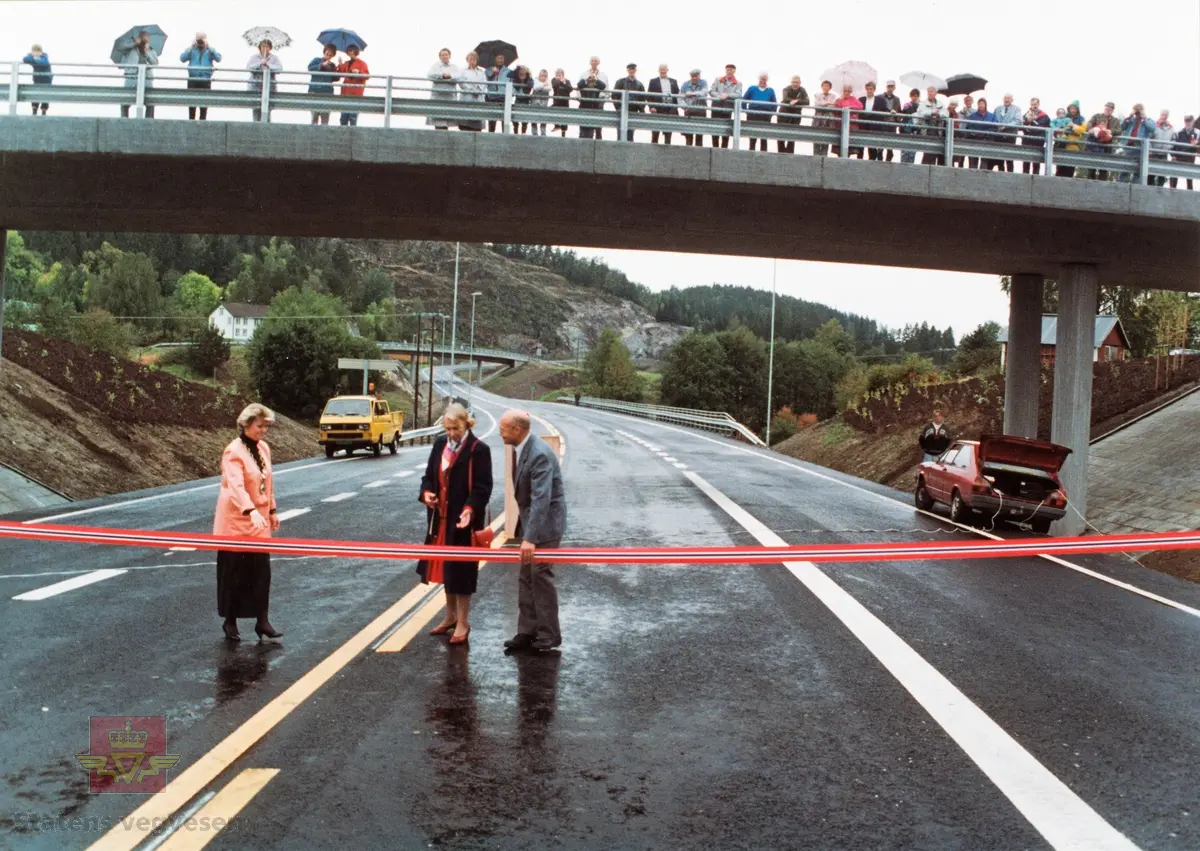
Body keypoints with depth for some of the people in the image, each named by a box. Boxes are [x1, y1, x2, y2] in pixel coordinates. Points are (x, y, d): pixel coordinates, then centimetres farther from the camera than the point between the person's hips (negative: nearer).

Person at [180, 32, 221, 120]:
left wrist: (209, 47, -13)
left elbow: (218, 58, -10)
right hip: (193, 79, 1)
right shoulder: (192, 50, 11)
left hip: (206, 80, -1)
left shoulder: (210, 50, 9)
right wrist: (190, 47, -7)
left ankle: (203, 120, 5)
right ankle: (191, 120, 6)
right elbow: (182, 58, -3)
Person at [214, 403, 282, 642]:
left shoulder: (263, 448, 5)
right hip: (236, 522, -6)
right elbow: (236, 486, -31)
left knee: (262, 571, 5)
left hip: (259, 521, 6)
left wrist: (272, 511, 15)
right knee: (234, 574, 4)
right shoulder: (233, 452, -18)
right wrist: (251, 511, -44)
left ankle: (262, 621, 11)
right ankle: (230, 622, 18)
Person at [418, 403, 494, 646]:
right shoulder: (440, 444, 6)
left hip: (463, 519, -6)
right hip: (441, 518, 6)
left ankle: (463, 622, 15)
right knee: (445, 568, 16)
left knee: (461, 570, 1)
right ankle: (450, 616, 32)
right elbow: (429, 475, 13)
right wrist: (426, 492, -8)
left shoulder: (479, 450, -12)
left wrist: (470, 509, -30)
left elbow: (483, 487, -15)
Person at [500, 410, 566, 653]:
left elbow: (541, 498, -31)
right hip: (530, 520, 9)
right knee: (526, 578, 11)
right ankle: (527, 633, 19)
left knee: (540, 576, -3)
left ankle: (549, 635, 9)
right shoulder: (521, 448, 3)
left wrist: (530, 538, -34)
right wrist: (524, 531, 17)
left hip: (545, 522, -9)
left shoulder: (540, 454, -26)